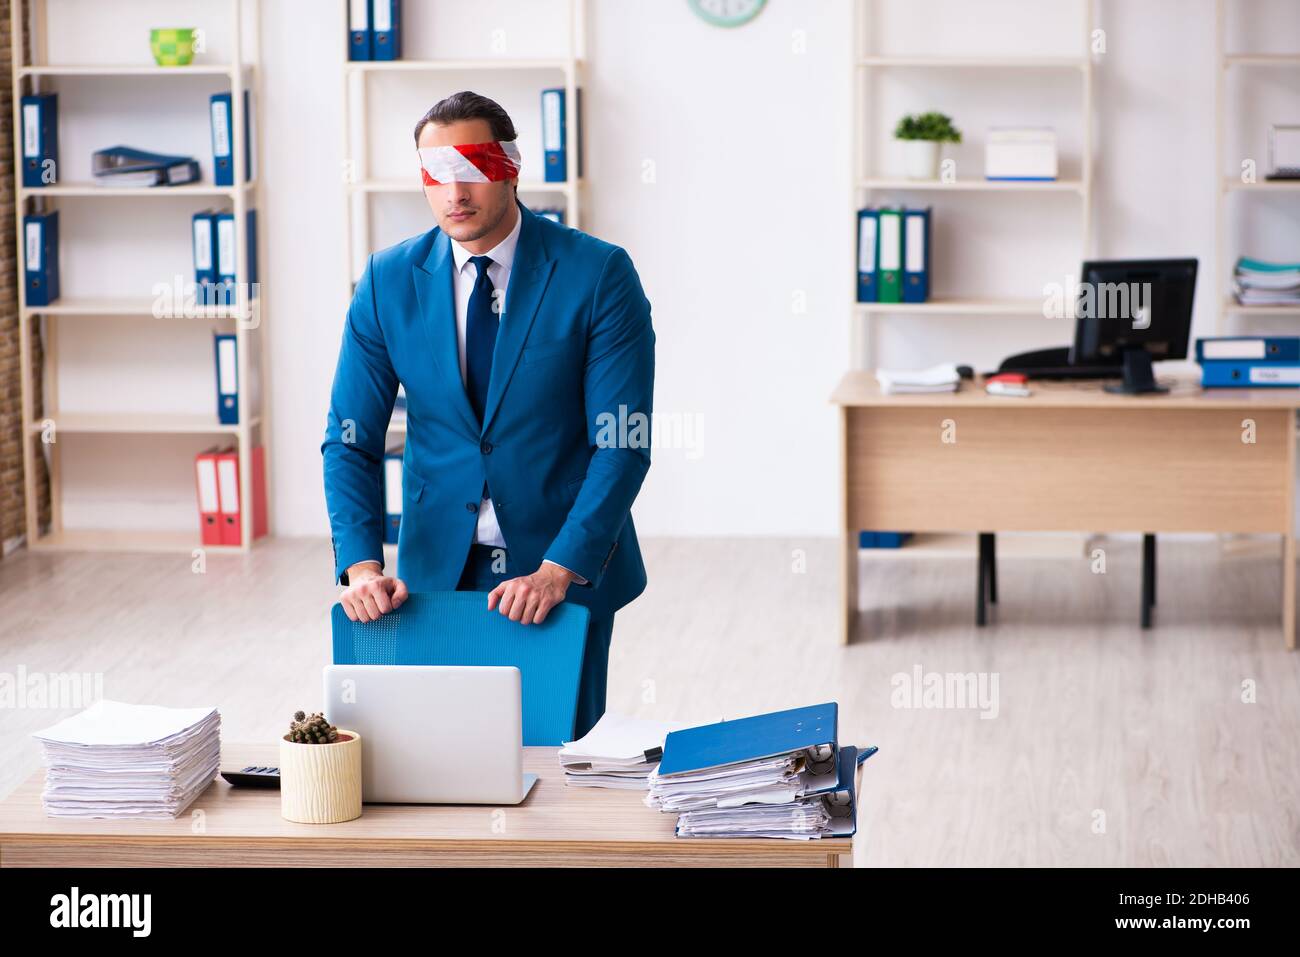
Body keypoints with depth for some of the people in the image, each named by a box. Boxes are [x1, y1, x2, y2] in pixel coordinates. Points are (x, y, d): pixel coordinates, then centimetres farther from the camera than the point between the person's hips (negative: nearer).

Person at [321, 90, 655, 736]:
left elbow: (622, 445, -13)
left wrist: (558, 571, -23)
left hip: (568, 570, -2)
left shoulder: (599, 275, -10)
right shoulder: (388, 281, -1)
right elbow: (351, 440, 0)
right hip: (436, 570, 2)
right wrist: (361, 566, -15)